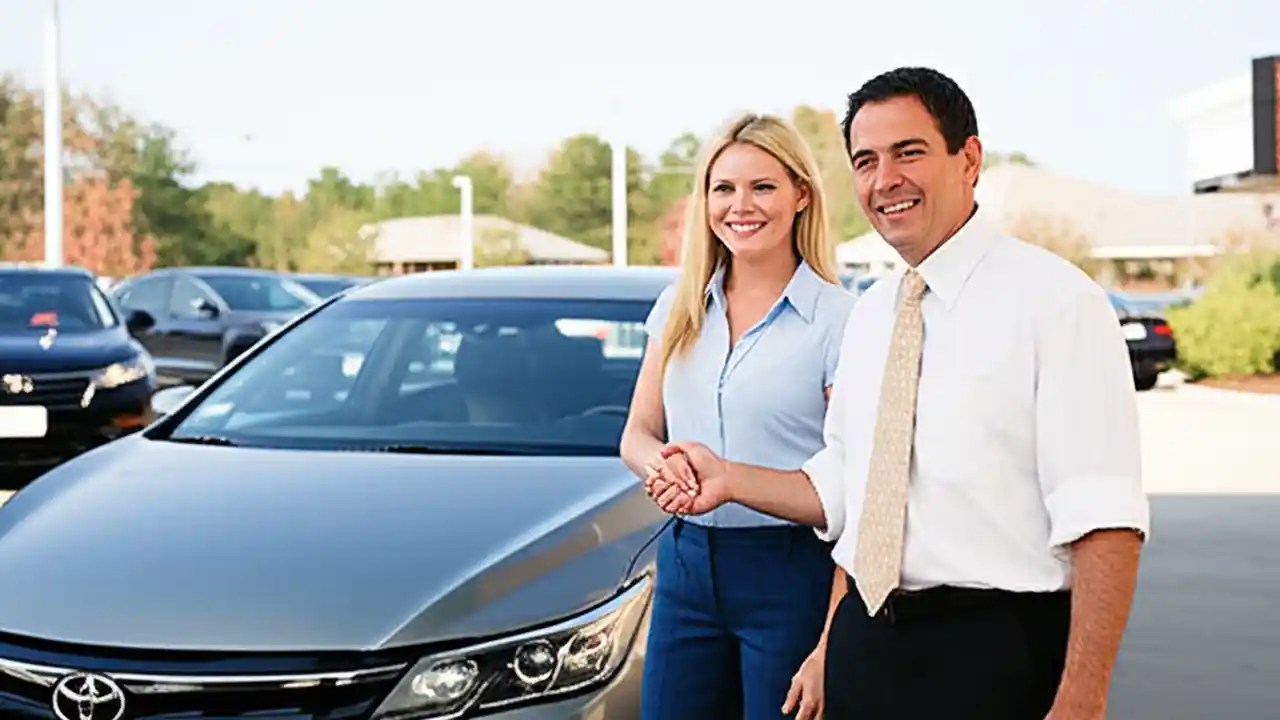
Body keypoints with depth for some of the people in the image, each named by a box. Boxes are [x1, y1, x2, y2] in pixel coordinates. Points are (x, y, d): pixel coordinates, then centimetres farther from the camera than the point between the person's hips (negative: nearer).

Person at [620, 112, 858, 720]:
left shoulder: (838, 320, -9)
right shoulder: (678, 308, 8)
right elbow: (637, 433, 13)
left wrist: (831, 647, -16)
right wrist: (659, 461, -13)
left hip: (792, 572, -5)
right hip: (686, 561, 5)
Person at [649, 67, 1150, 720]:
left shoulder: (1054, 298, -10)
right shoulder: (868, 315, 13)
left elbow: (1106, 521, -17)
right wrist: (730, 479, 5)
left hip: (995, 658, -6)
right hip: (865, 641, 7)